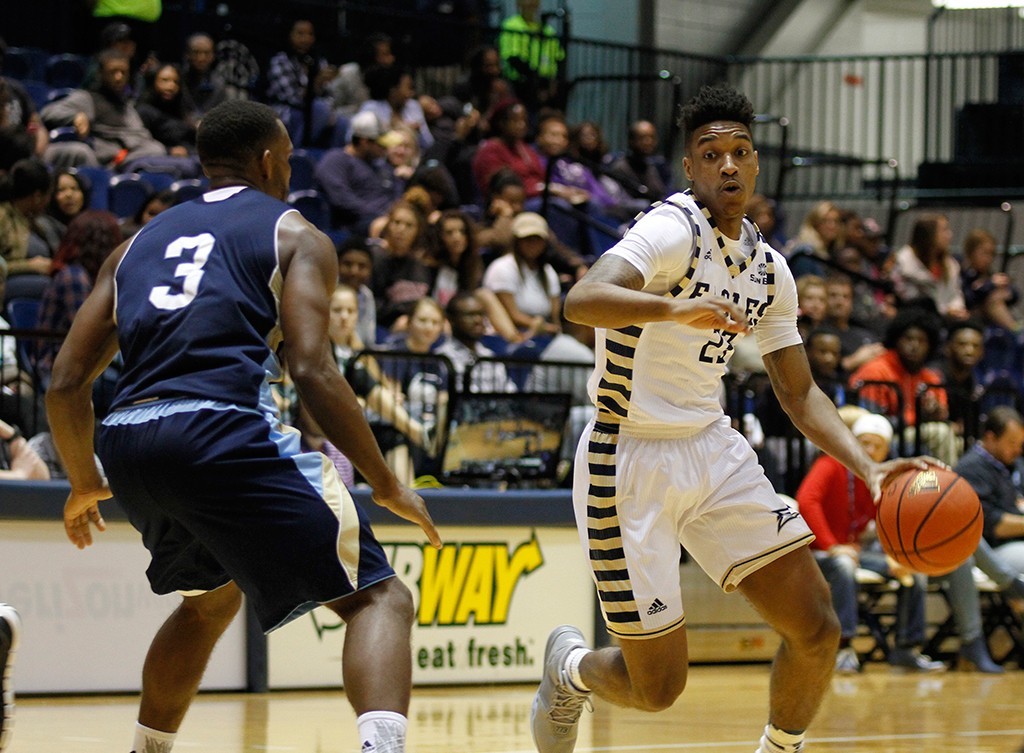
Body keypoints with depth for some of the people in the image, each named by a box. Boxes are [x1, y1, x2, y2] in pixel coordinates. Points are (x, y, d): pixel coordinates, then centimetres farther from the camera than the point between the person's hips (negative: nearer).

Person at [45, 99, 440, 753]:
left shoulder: (141, 242, 26)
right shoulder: (294, 236, 11)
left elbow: (67, 385, 20)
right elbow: (312, 371, -5)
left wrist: (85, 483, 35)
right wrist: (386, 484, 2)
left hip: (127, 441, 6)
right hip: (223, 431, -6)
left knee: (212, 596, 34)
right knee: (379, 598, -2)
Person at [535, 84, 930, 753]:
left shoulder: (768, 269, 8)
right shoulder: (674, 229, -17)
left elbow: (799, 391, 14)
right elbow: (581, 301, -34)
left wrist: (868, 467, -2)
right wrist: (674, 308, -52)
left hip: (711, 448, 7)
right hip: (631, 463, -7)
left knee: (818, 632, -2)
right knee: (657, 687, -3)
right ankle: (569, 668, 32)